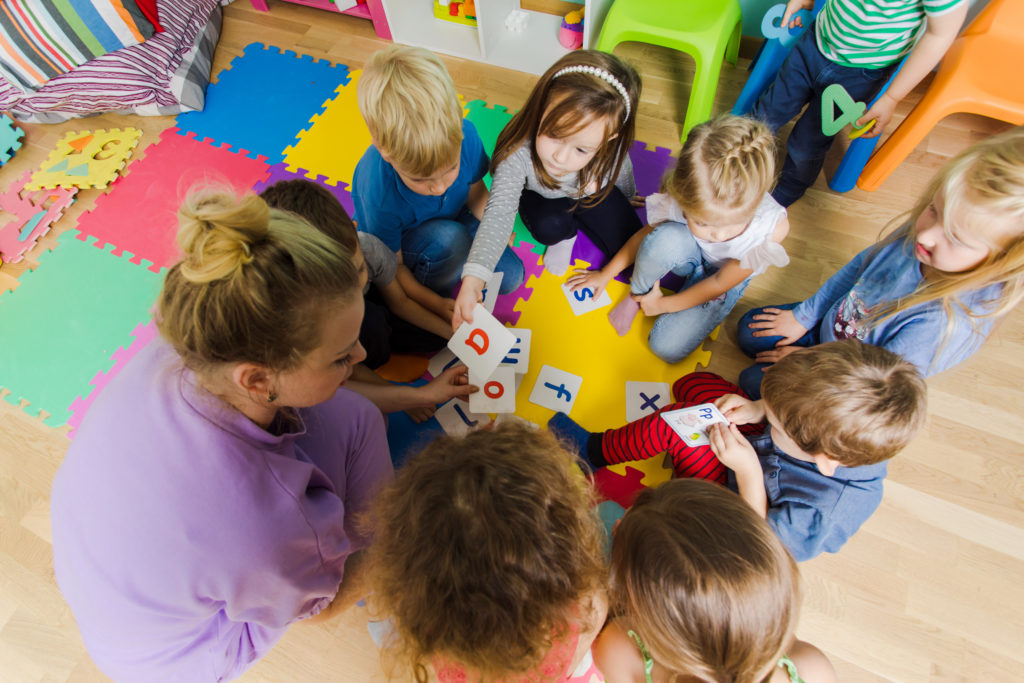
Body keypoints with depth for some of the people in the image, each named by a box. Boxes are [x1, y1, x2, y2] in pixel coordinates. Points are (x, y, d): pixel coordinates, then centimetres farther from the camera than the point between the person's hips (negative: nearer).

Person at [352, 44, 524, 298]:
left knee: (511, 276, -7)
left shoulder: (465, 135, -29)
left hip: (451, 217, 4)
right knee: (451, 239, -37)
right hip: (400, 243, -4)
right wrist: (435, 304, -29)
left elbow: (475, 191, -7)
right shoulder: (379, 195, -38)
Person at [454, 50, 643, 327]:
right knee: (549, 227, -35)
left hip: (593, 195, 2)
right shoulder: (518, 153, -43)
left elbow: (623, 180, -10)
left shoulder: (612, 152, -34)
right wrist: (472, 280, -62)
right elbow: (499, 213, -49)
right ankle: (566, 236, 3)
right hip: (544, 198, -1)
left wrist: (625, 204, 15)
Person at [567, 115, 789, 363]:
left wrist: (663, 305, -15)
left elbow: (720, 283, -22)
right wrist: (606, 274, -1)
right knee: (664, 238, -39)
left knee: (667, 348, -18)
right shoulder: (680, 202, -34)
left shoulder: (772, 227, -37)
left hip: (726, 277, 0)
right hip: (690, 255, 1)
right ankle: (636, 295, -10)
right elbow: (646, 235, -10)